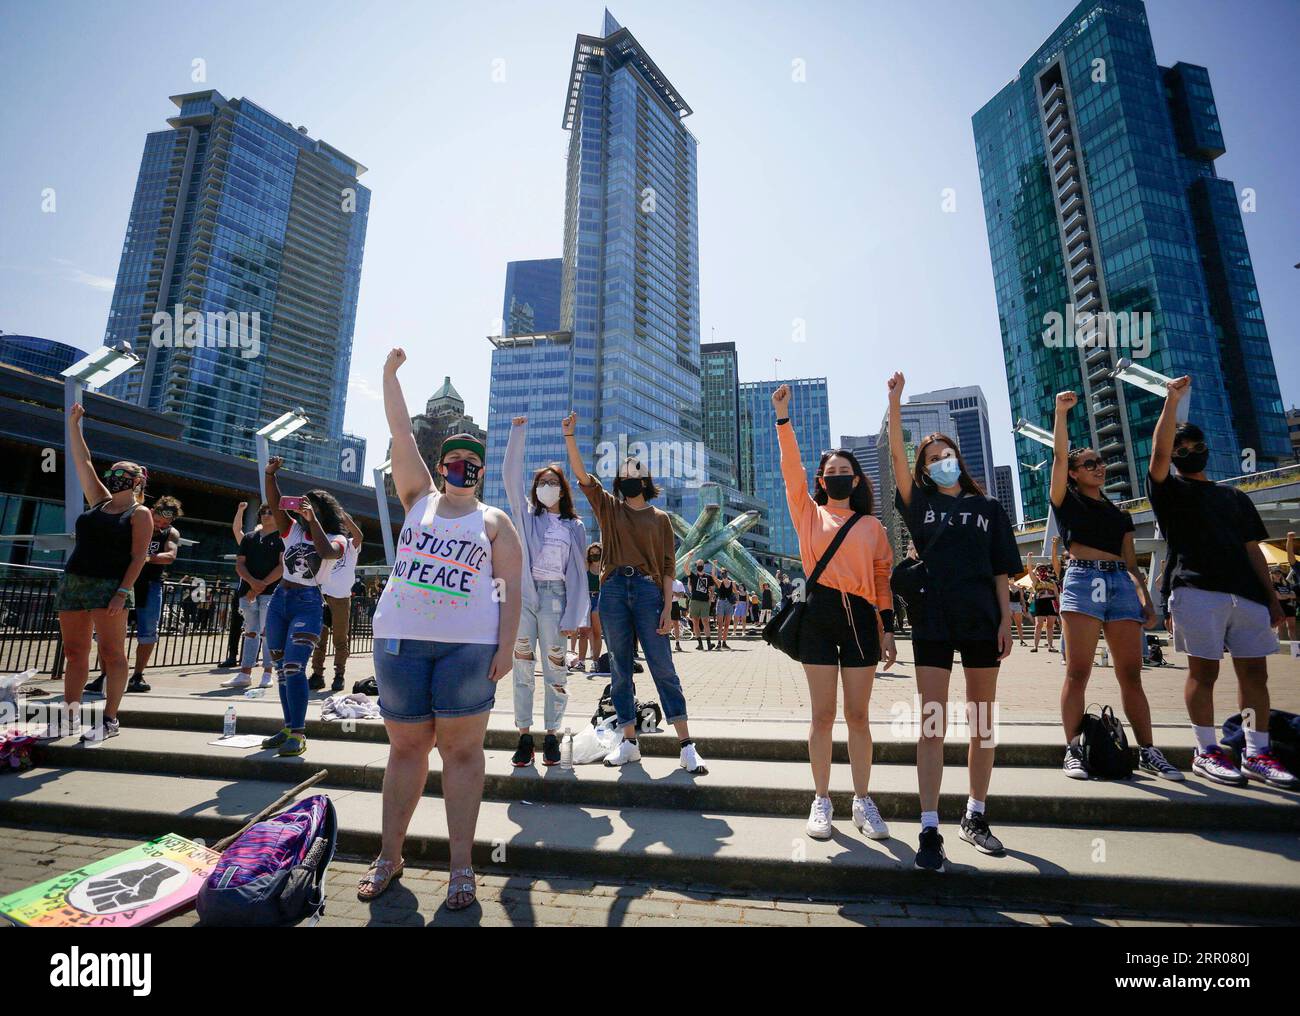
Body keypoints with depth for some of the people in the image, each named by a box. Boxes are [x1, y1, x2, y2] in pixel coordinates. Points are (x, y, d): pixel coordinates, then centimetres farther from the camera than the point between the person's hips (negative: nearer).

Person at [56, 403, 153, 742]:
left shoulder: (139, 513, -1)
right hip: (73, 583, 7)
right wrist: (73, 423, 16)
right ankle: (71, 715, 17)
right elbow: (83, 462, 19)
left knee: (112, 652, -6)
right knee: (74, 653, 10)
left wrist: (123, 592, -18)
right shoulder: (100, 501, 17)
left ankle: (110, 720, -3)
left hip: (109, 586, -7)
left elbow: (139, 557, -9)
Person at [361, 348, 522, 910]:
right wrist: (391, 373, 5)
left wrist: (506, 646, -10)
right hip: (400, 638, 3)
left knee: (461, 748, 3)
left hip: (469, 645, -2)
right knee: (406, 746, 12)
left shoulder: (495, 521, 4)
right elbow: (401, 433, 7)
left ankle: (461, 866, 14)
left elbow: (512, 588, -2)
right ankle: (389, 856, 27)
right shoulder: (419, 499, 11)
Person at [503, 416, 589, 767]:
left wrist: (573, 617, -3)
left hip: (555, 597, -1)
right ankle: (524, 736, 14)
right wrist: (518, 432, -4)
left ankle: (552, 736, 14)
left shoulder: (575, 526, 9)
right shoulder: (525, 513, 12)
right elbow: (511, 474, 1)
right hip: (522, 594, 1)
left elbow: (578, 574, 4)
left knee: (555, 669, 2)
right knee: (523, 668, 4)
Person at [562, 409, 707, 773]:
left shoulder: (660, 519, 9)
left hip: (648, 592, -2)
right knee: (620, 670, 7)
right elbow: (581, 474, 1)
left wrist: (668, 608, -4)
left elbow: (668, 566, 4)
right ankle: (629, 743, 18)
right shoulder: (608, 507, 12)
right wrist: (569, 435, -8)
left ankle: (686, 746, 4)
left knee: (663, 668, -2)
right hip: (613, 591, 2)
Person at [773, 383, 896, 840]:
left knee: (858, 714, 8)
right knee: (823, 713, 4)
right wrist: (783, 417, -7)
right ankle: (822, 801, 17)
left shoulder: (872, 526, 11)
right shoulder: (810, 514, 7)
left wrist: (887, 629, 2)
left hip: (860, 617, 1)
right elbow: (791, 470, -2)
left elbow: (883, 579, 9)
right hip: (818, 614, -1)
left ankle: (863, 801, 22)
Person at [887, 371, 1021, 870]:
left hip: (981, 618, 2)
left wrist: (1006, 619, -1)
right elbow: (897, 457, -6)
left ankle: (975, 817, 27)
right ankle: (929, 831, 3)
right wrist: (895, 402, -14)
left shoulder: (987, 508, 11)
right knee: (932, 724, -3)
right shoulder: (920, 504, 8)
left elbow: (1000, 570, 8)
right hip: (932, 618, -2)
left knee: (982, 722, 10)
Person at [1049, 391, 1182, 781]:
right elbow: (1059, 456, -2)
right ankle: (1074, 750, -4)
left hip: (1122, 585, 5)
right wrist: (1062, 412, -6)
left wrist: (1146, 600, 9)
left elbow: (1131, 563, 20)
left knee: (1131, 674, 4)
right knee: (1078, 672, -7)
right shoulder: (1066, 501, 10)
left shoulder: (1120, 514, 24)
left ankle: (1148, 752, 12)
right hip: (1083, 581, -5)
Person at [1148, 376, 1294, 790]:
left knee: (1255, 672, 4)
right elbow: (1159, 451, -9)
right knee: (1203, 671, -4)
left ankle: (1258, 755, 12)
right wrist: (1173, 400, -9)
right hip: (1196, 589, -5)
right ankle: (1207, 752, 2)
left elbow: (1253, 550, 19)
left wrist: (1272, 597, 10)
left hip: (1247, 593, 5)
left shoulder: (1236, 498, 23)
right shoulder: (1169, 489, 10)